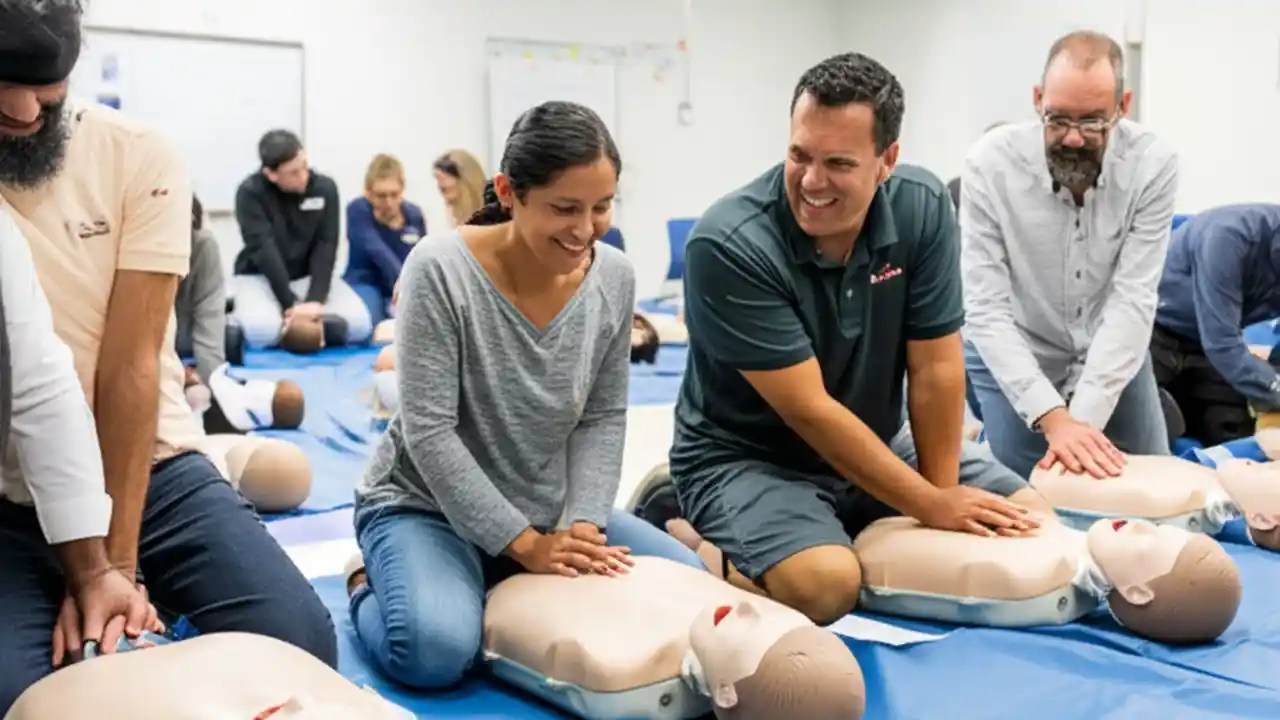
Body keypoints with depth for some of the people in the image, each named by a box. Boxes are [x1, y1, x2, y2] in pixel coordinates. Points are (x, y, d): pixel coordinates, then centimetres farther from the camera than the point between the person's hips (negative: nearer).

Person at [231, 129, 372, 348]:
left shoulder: (325, 188, -9)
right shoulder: (250, 192, -18)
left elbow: (326, 247, -13)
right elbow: (263, 250, -24)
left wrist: (315, 300, -27)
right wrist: (291, 304, -32)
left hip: (310, 275, 3)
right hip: (260, 277, -2)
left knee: (359, 325, -22)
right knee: (261, 331, -35)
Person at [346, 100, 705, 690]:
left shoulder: (616, 279, -7)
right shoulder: (441, 270, -22)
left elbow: (604, 419, -1)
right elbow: (429, 433, -23)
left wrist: (583, 525, -16)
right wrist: (525, 544, -23)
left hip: (549, 512, 5)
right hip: (425, 506, -5)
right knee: (436, 650, -32)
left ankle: (499, 591, 11)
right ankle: (371, 589, 6)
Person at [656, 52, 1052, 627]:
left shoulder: (922, 208, -12)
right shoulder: (727, 245, -26)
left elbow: (935, 371, -8)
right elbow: (808, 410, -24)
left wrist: (942, 495, -11)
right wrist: (930, 505, -19)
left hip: (879, 444, 6)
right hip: (747, 458, -6)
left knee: (1026, 521, 2)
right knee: (825, 584, -31)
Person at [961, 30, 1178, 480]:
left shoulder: (1152, 164, -21)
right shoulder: (991, 164, -24)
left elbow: (1132, 300, -24)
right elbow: (986, 308, -26)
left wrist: (1083, 418, -33)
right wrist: (1054, 418, -36)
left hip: (1112, 353, 2)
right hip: (1012, 356, -2)